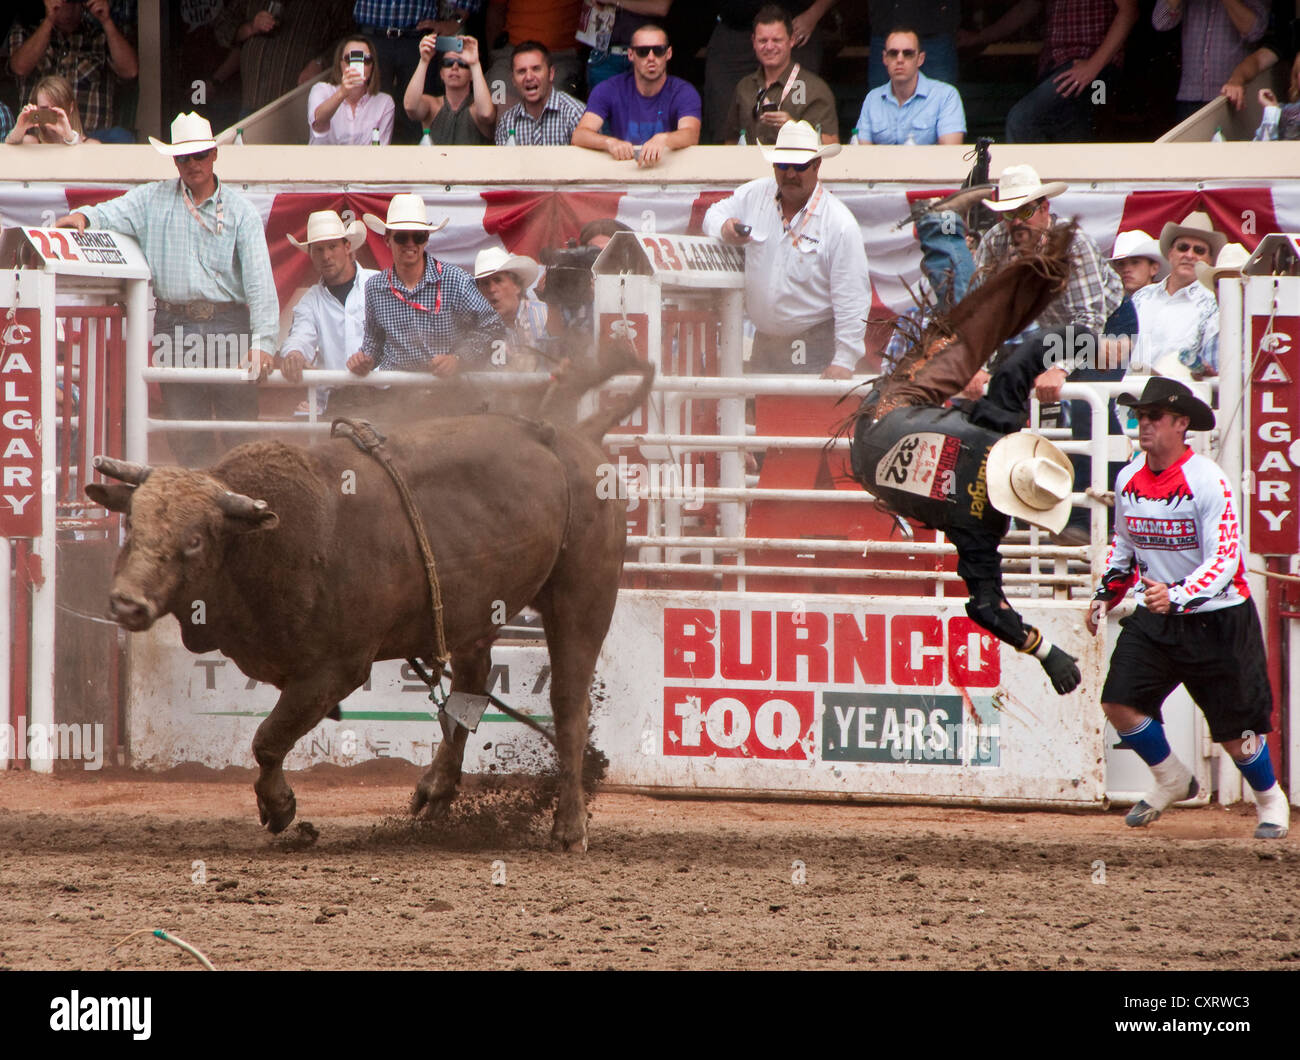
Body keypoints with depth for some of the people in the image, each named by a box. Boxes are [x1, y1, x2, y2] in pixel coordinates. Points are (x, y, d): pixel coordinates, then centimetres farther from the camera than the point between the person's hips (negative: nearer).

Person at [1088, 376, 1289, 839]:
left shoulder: (1208, 481, -20)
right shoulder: (1129, 480, 1)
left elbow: (1224, 560, -25)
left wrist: (1177, 597, -39)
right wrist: (1105, 596, 8)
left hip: (1217, 619, -5)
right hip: (1153, 617, 5)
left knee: (1235, 731, 1)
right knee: (1119, 702, -10)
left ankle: (1270, 799, 29)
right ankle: (1172, 782, 14)